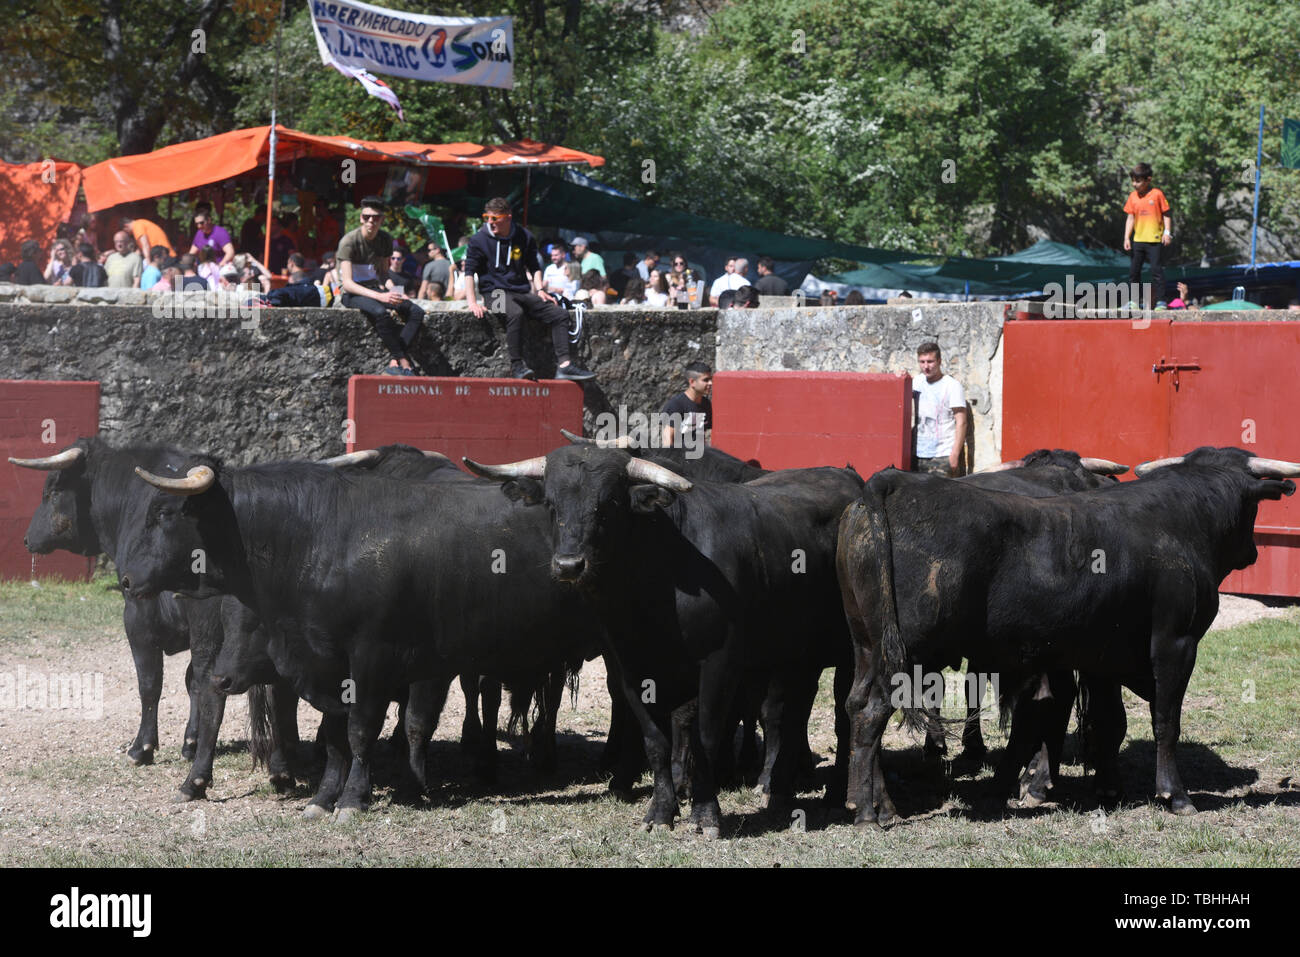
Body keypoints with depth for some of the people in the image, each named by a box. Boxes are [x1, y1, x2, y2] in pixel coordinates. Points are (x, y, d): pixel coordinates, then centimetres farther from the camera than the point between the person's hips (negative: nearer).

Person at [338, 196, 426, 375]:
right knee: (380, 312, -38)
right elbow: (347, 283, -21)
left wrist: (392, 292, -4)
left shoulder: (385, 240, 7)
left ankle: (394, 364, -30)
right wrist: (380, 296, -32)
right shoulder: (349, 241, -14)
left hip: (375, 289, 6)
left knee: (416, 312, -18)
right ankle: (405, 364, -33)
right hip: (352, 294, -6)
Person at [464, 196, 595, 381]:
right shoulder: (479, 240, -2)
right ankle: (517, 365, -36)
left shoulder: (525, 237, 9)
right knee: (515, 314, -38)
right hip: (496, 292, -5)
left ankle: (564, 365, -16)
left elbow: (534, 267, 22)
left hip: (523, 293, 5)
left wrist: (539, 290, 6)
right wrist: (472, 302, -16)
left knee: (560, 314, -12)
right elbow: (469, 272, -4)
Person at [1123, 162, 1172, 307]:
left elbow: (1166, 215, 0)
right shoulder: (1133, 196, 7)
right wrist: (1126, 238, 2)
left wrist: (1167, 232, -9)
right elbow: (1130, 218, 9)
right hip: (1138, 239, 5)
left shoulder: (1157, 194, -5)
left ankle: (1160, 301, -3)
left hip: (1154, 240, -5)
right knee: (1134, 271, 7)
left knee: (1156, 270, -7)